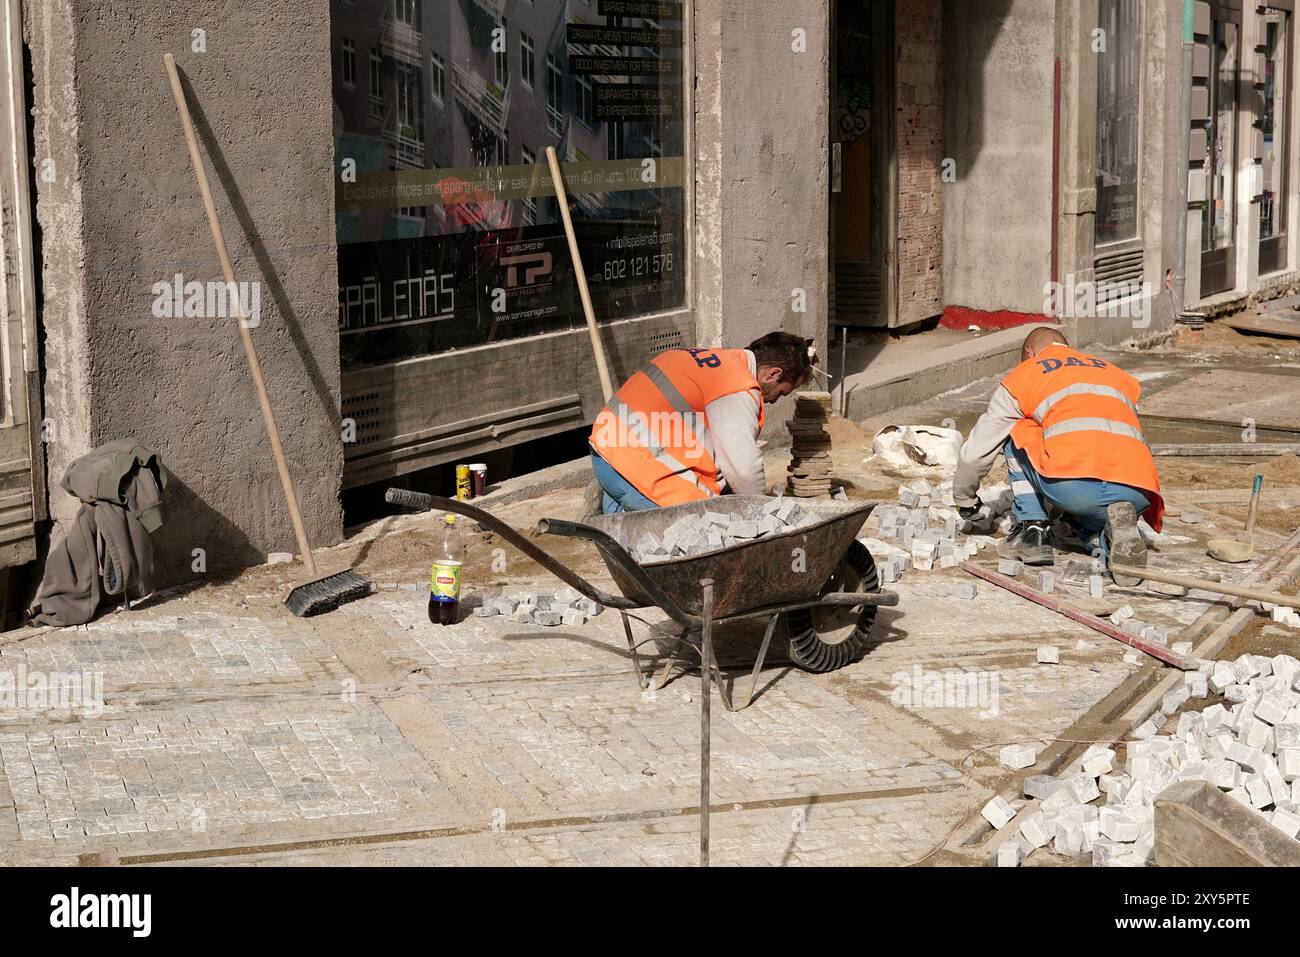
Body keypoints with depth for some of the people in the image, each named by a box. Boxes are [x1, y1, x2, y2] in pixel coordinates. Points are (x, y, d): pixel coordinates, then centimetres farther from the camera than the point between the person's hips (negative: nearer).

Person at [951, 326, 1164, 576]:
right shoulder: (1117, 373, 35)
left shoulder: (1023, 373, 24)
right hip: (1137, 493, 3)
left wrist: (964, 499, 46)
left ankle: (1032, 527, 15)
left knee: (1017, 433, 26)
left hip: (1069, 486, -3)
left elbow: (975, 452, 26)